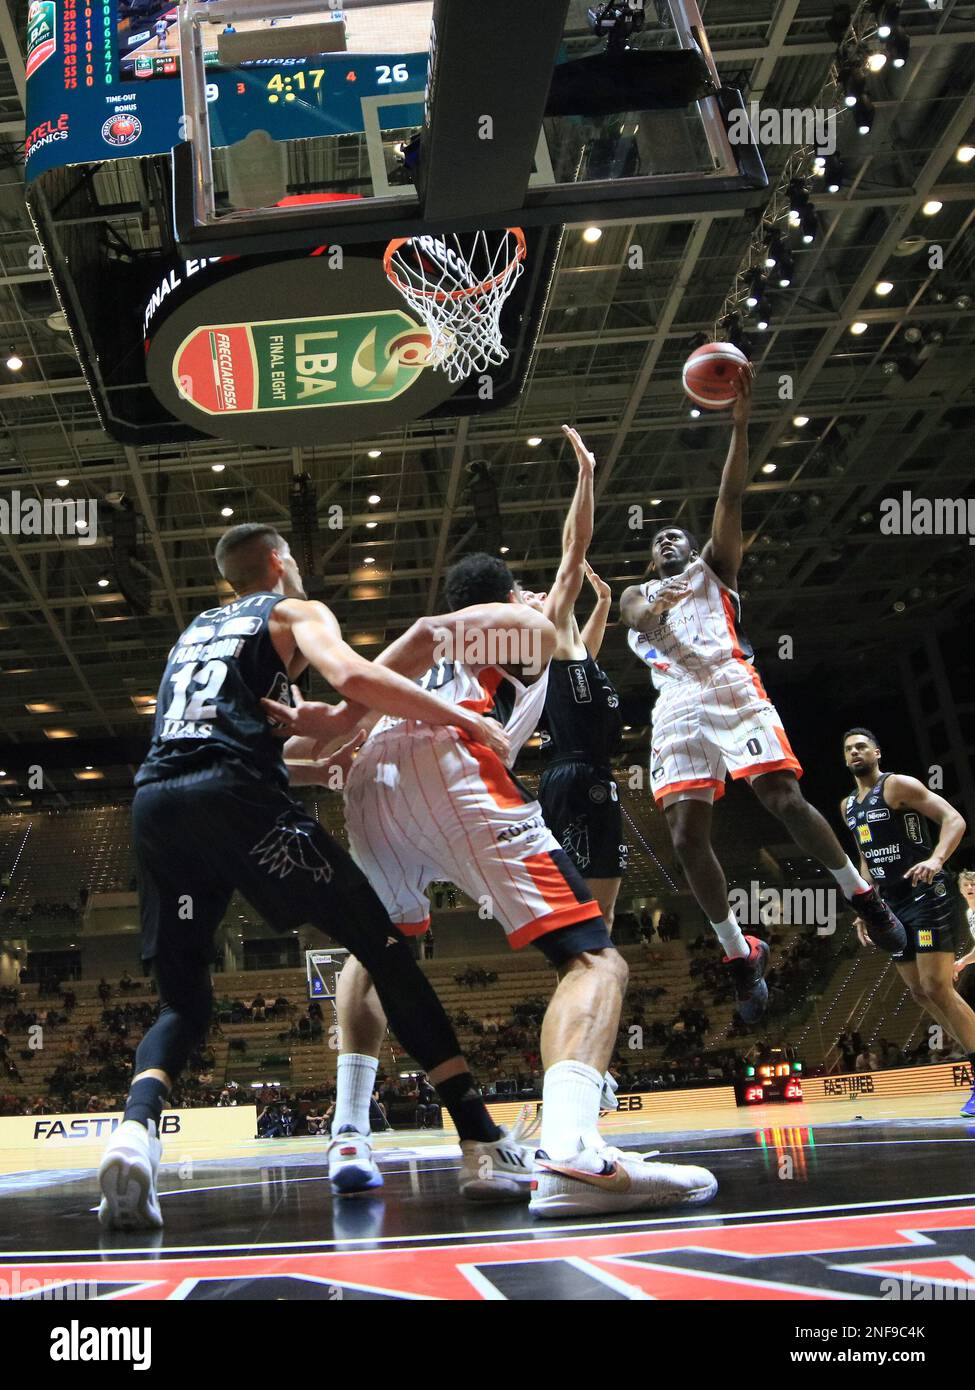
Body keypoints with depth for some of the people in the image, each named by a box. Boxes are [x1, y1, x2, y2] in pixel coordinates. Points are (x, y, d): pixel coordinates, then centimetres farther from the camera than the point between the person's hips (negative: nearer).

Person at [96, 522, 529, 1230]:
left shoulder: (194, 631, 35)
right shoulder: (296, 611, 16)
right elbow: (354, 677, -6)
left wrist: (316, 766, 44)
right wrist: (463, 720, 1)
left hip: (154, 800, 6)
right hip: (236, 796, -5)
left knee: (185, 1001, 15)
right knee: (386, 949, 3)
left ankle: (136, 1129, -15)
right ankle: (484, 1140, -1)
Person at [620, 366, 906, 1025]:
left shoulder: (714, 568, 24)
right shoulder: (637, 597, 29)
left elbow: (730, 500, 9)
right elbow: (641, 618, 3)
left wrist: (740, 425, -3)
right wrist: (657, 602, -22)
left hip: (730, 688, -2)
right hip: (676, 706, 3)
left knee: (785, 799, -16)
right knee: (687, 835, -9)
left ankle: (865, 897, 2)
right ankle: (740, 953, 2)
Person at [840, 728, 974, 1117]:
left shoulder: (898, 785, -7)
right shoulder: (848, 806, 16)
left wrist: (936, 858, -32)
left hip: (927, 895, -8)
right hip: (893, 904, 8)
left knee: (937, 988, -14)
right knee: (920, 993, 7)